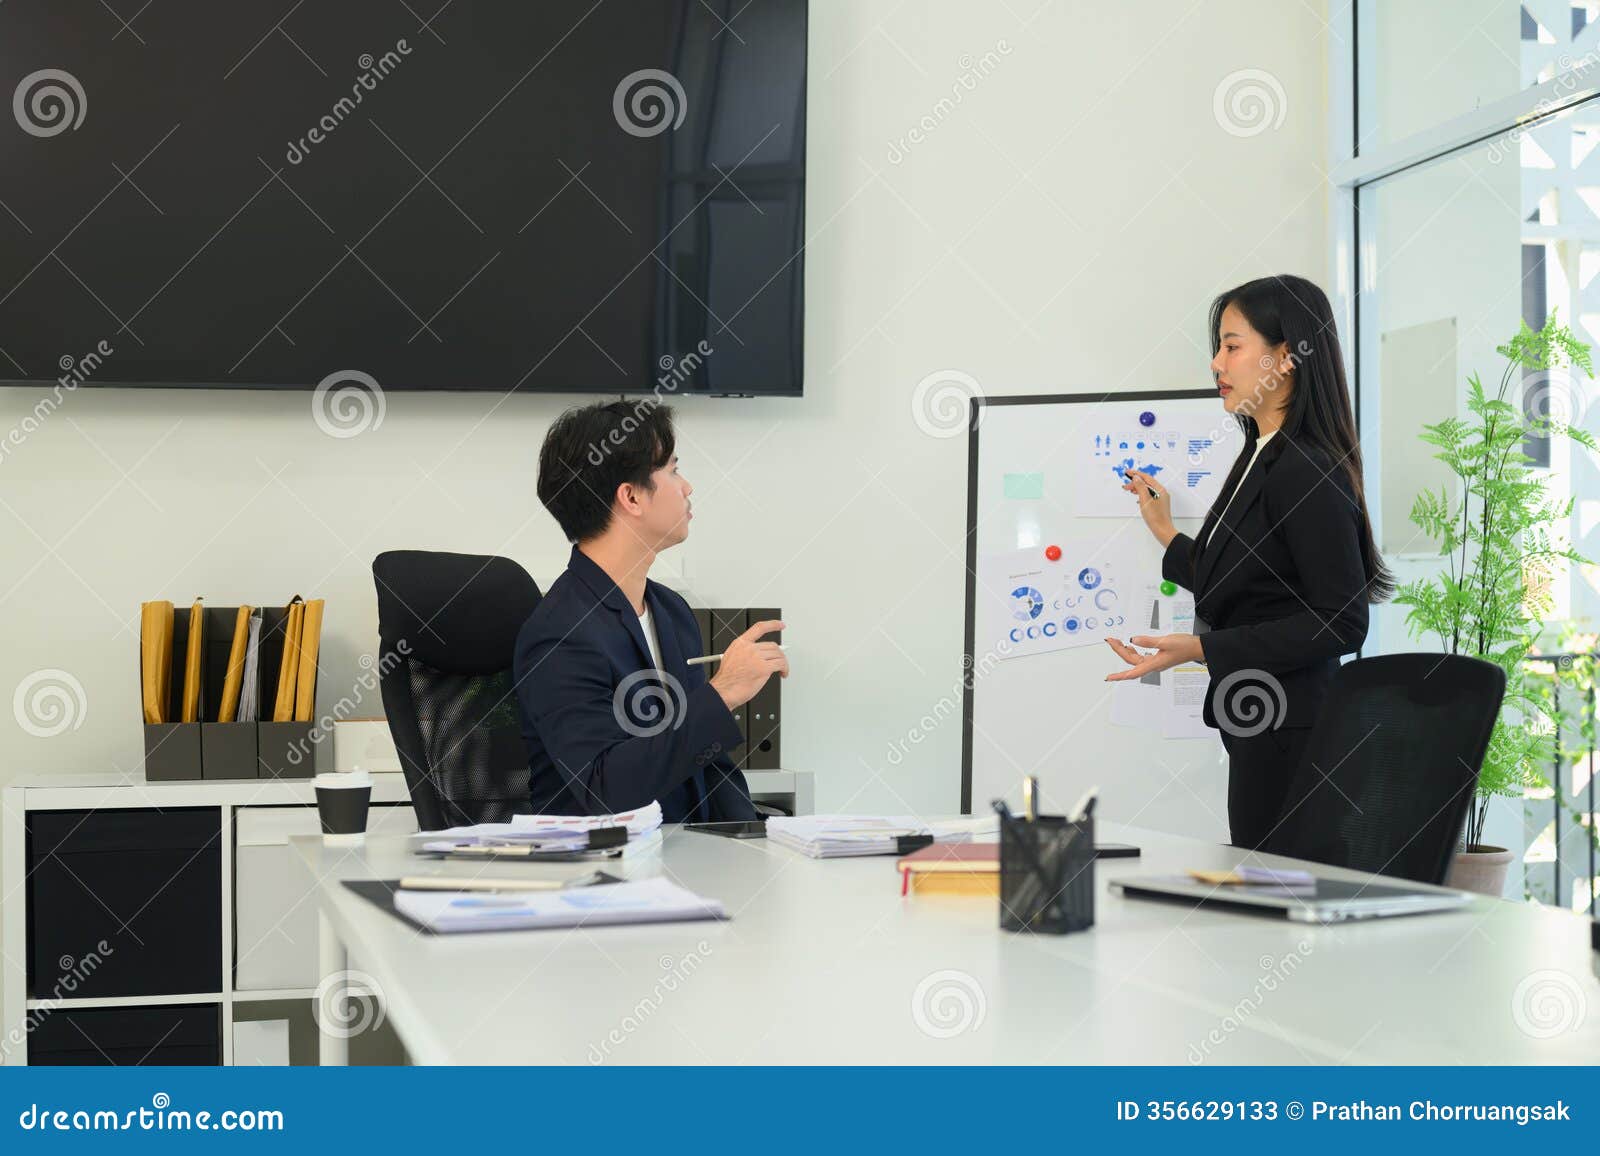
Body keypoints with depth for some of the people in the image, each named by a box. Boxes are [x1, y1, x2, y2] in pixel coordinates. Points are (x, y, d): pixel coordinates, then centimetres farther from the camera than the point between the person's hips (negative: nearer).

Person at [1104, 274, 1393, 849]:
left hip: (1289, 732, -9)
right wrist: (1167, 534, 24)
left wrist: (1201, 649, -21)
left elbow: (1341, 623, -19)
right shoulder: (1260, 460, 13)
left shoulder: (1308, 474, -16)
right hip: (1261, 729, 9)